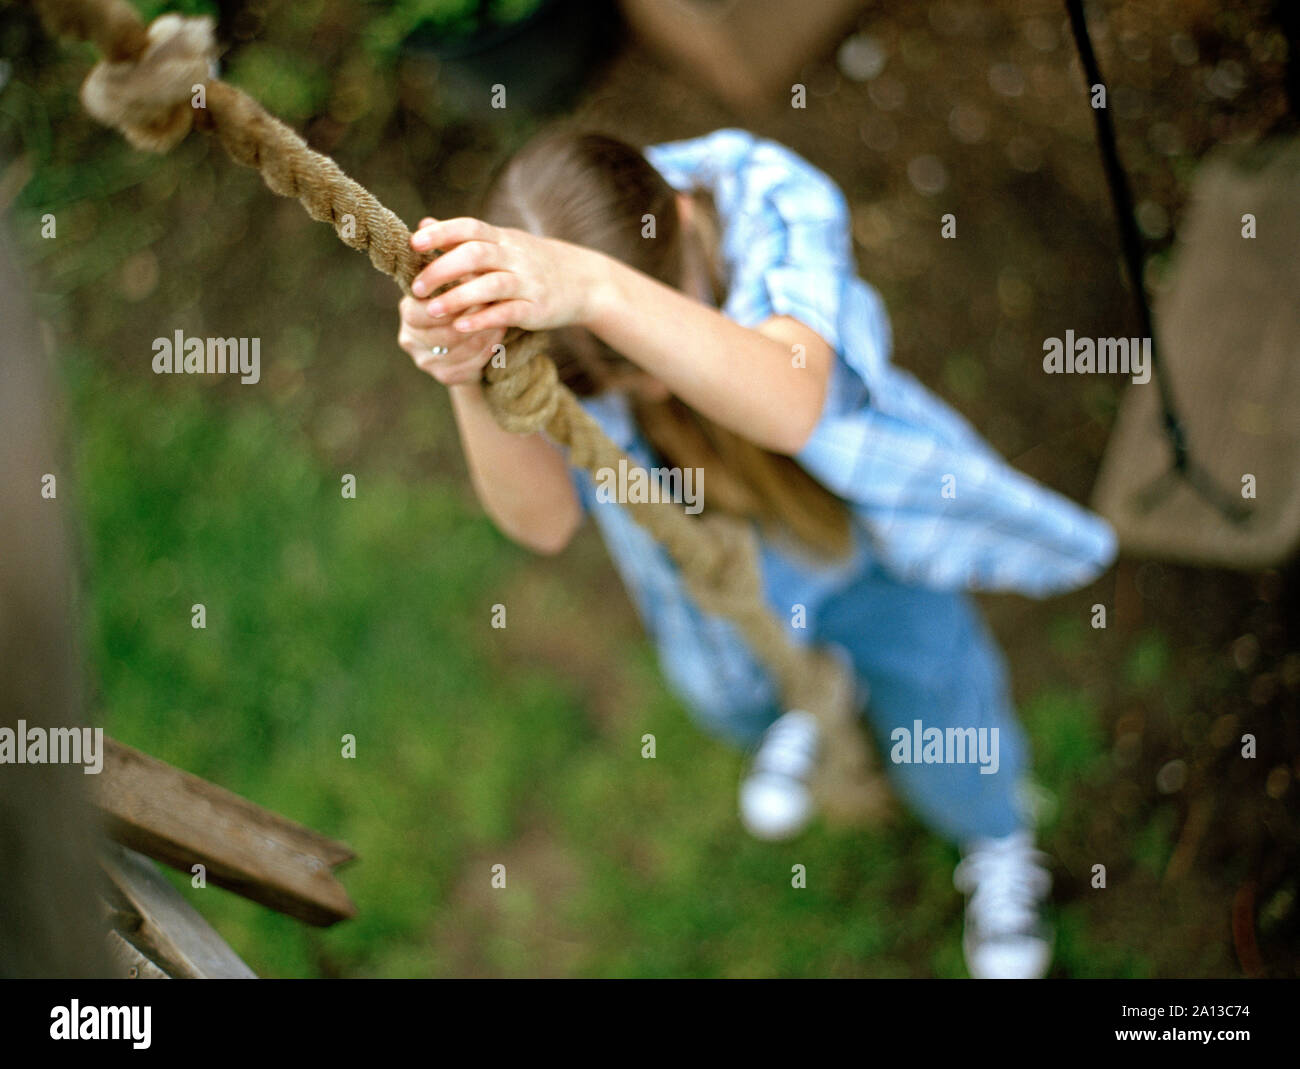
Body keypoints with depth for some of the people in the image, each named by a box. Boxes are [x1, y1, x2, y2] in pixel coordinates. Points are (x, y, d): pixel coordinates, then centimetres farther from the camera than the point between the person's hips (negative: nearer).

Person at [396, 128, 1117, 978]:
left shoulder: (769, 199, -42)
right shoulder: (509, 282, -34)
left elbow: (788, 407, -61)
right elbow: (543, 520, -44)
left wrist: (594, 290, -77)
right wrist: (469, 382, -65)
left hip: (865, 525, -2)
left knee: (946, 760, 15)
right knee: (736, 705, 31)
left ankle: (999, 849, 53)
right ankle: (807, 710, 70)